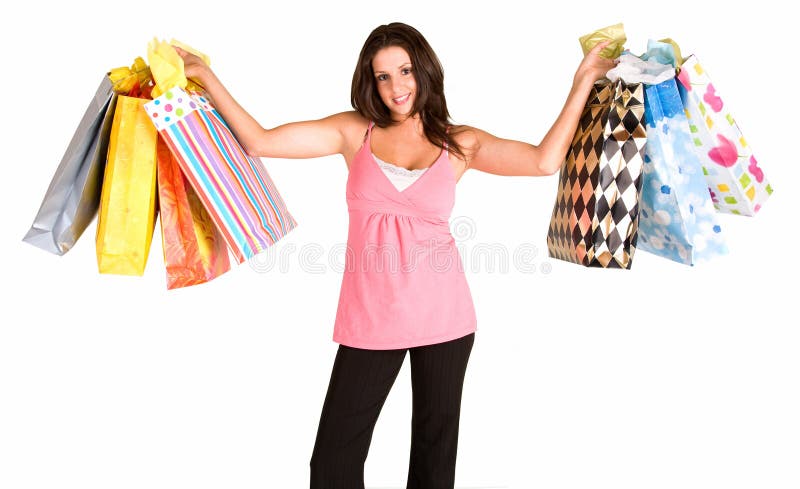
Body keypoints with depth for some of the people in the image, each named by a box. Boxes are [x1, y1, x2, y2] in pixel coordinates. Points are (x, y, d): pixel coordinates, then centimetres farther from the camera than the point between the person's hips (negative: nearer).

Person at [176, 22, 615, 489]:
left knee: (436, 446, 14)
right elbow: (259, 141, -1)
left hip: (442, 315, 0)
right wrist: (204, 75, -3)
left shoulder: (461, 143, 3)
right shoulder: (355, 131, 2)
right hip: (370, 318, 0)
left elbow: (545, 161, -8)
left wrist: (583, 81, -5)